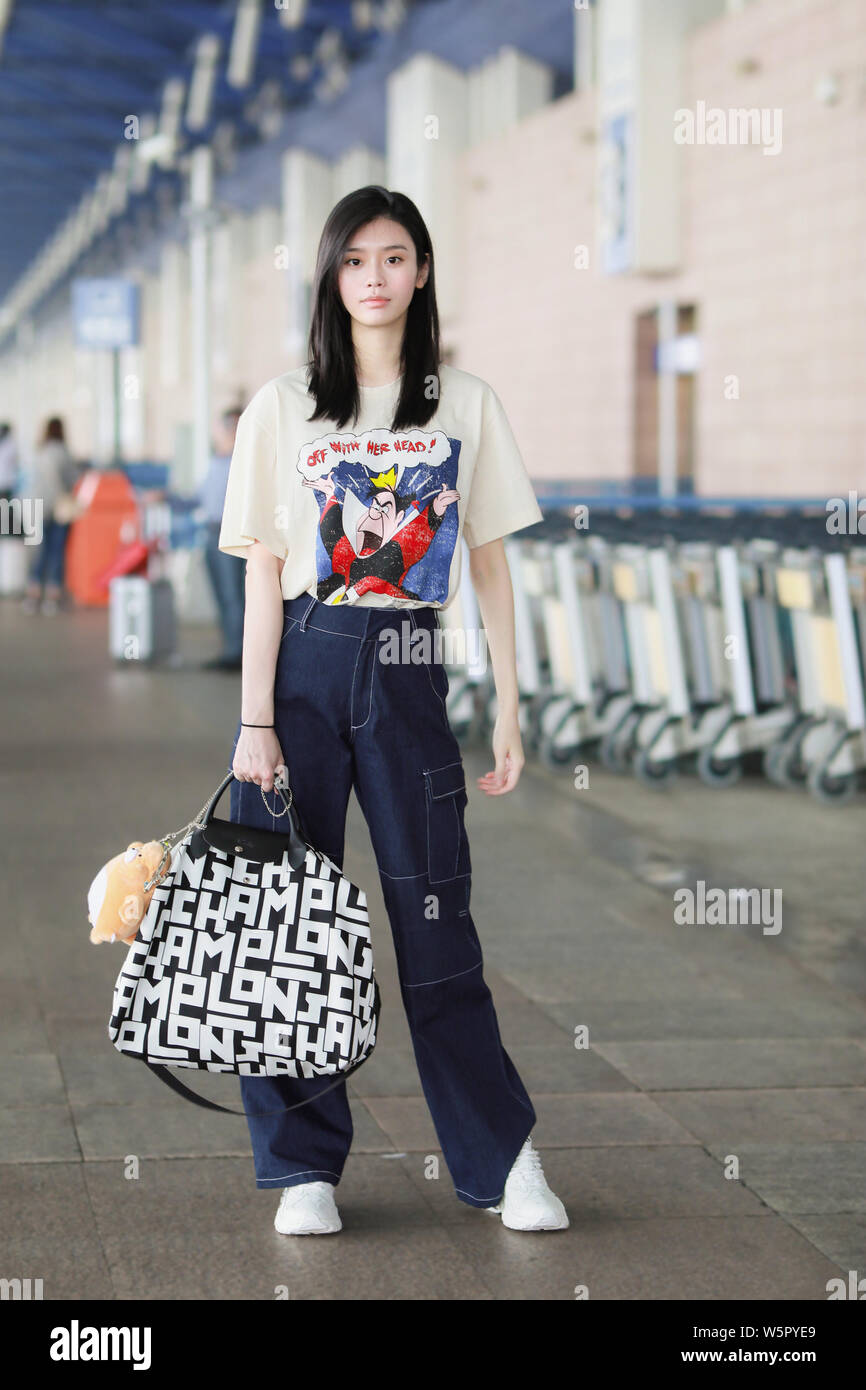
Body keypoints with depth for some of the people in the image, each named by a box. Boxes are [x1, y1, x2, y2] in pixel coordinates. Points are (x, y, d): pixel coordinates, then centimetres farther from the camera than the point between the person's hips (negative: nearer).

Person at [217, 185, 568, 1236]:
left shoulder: (465, 405, 7)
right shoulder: (282, 408, 4)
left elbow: (490, 564, 8)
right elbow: (264, 572, 1)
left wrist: (509, 711, 4)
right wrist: (255, 722, -5)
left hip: (408, 674, 0)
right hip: (301, 668, 0)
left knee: (437, 922, 1)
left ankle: (504, 1161, 11)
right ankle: (304, 1167, 12)